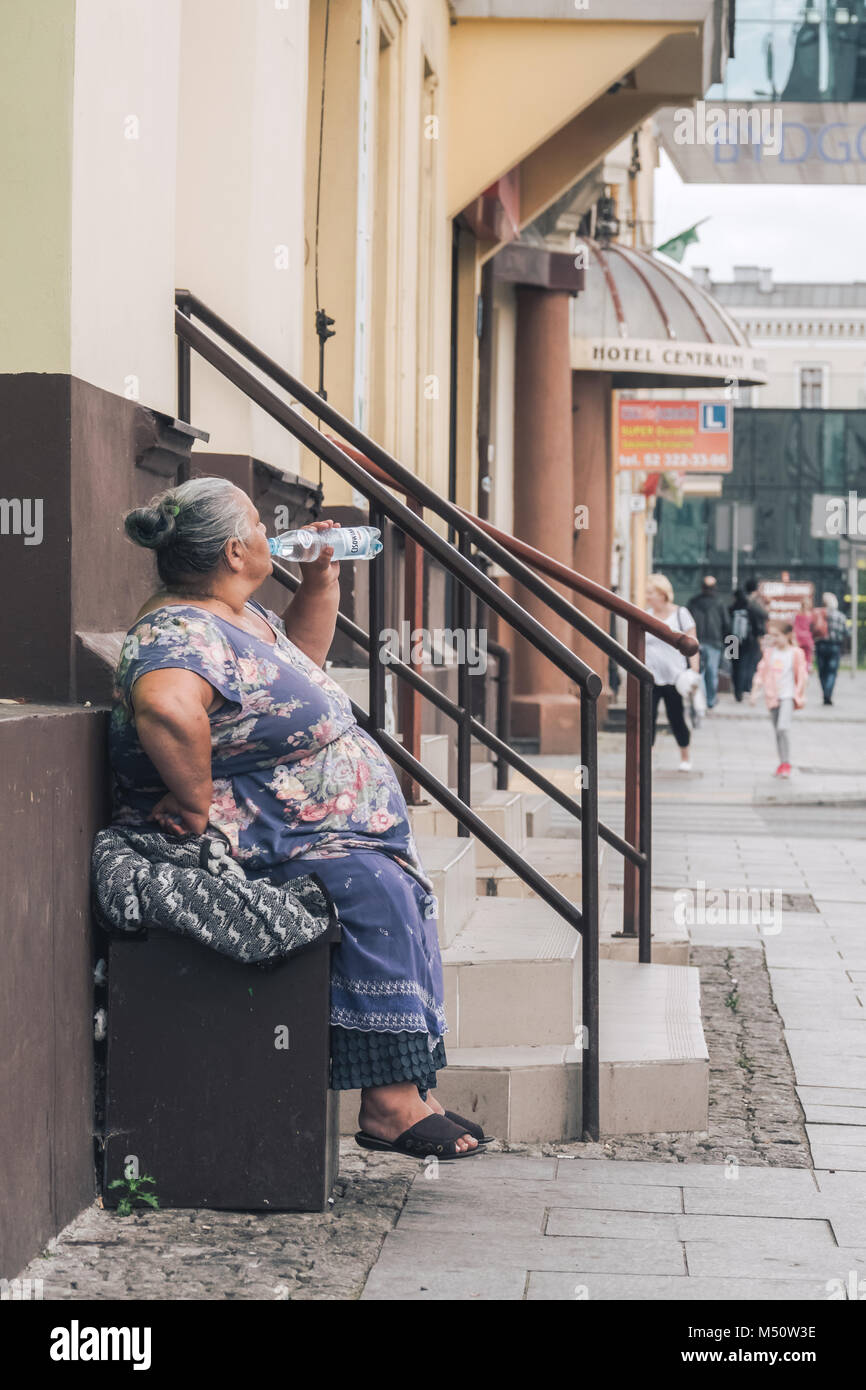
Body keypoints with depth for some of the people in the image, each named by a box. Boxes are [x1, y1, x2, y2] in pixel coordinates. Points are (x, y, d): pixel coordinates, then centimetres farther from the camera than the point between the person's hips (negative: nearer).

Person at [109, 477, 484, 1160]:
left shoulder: (242, 616, 14)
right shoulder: (184, 633, -22)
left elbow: (301, 655, 35)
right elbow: (166, 708, -44)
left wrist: (321, 580, 22)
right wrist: (197, 803, -35)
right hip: (250, 844, -11)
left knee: (405, 888, 1)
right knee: (374, 888, -24)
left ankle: (410, 1093, 0)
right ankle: (388, 1104, -23)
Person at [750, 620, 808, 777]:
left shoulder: (796, 653, -4)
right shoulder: (769, 653, 7)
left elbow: (801, 676, -1)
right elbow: (761, 672, 9)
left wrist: (797, 695, -3)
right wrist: (755, 692, 4)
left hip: (788, 695, -5)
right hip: (772, 696, 5)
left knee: (783, 727, -20)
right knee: (777, 731, 11)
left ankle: (786, 764, -12)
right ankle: (782, 763, 20)